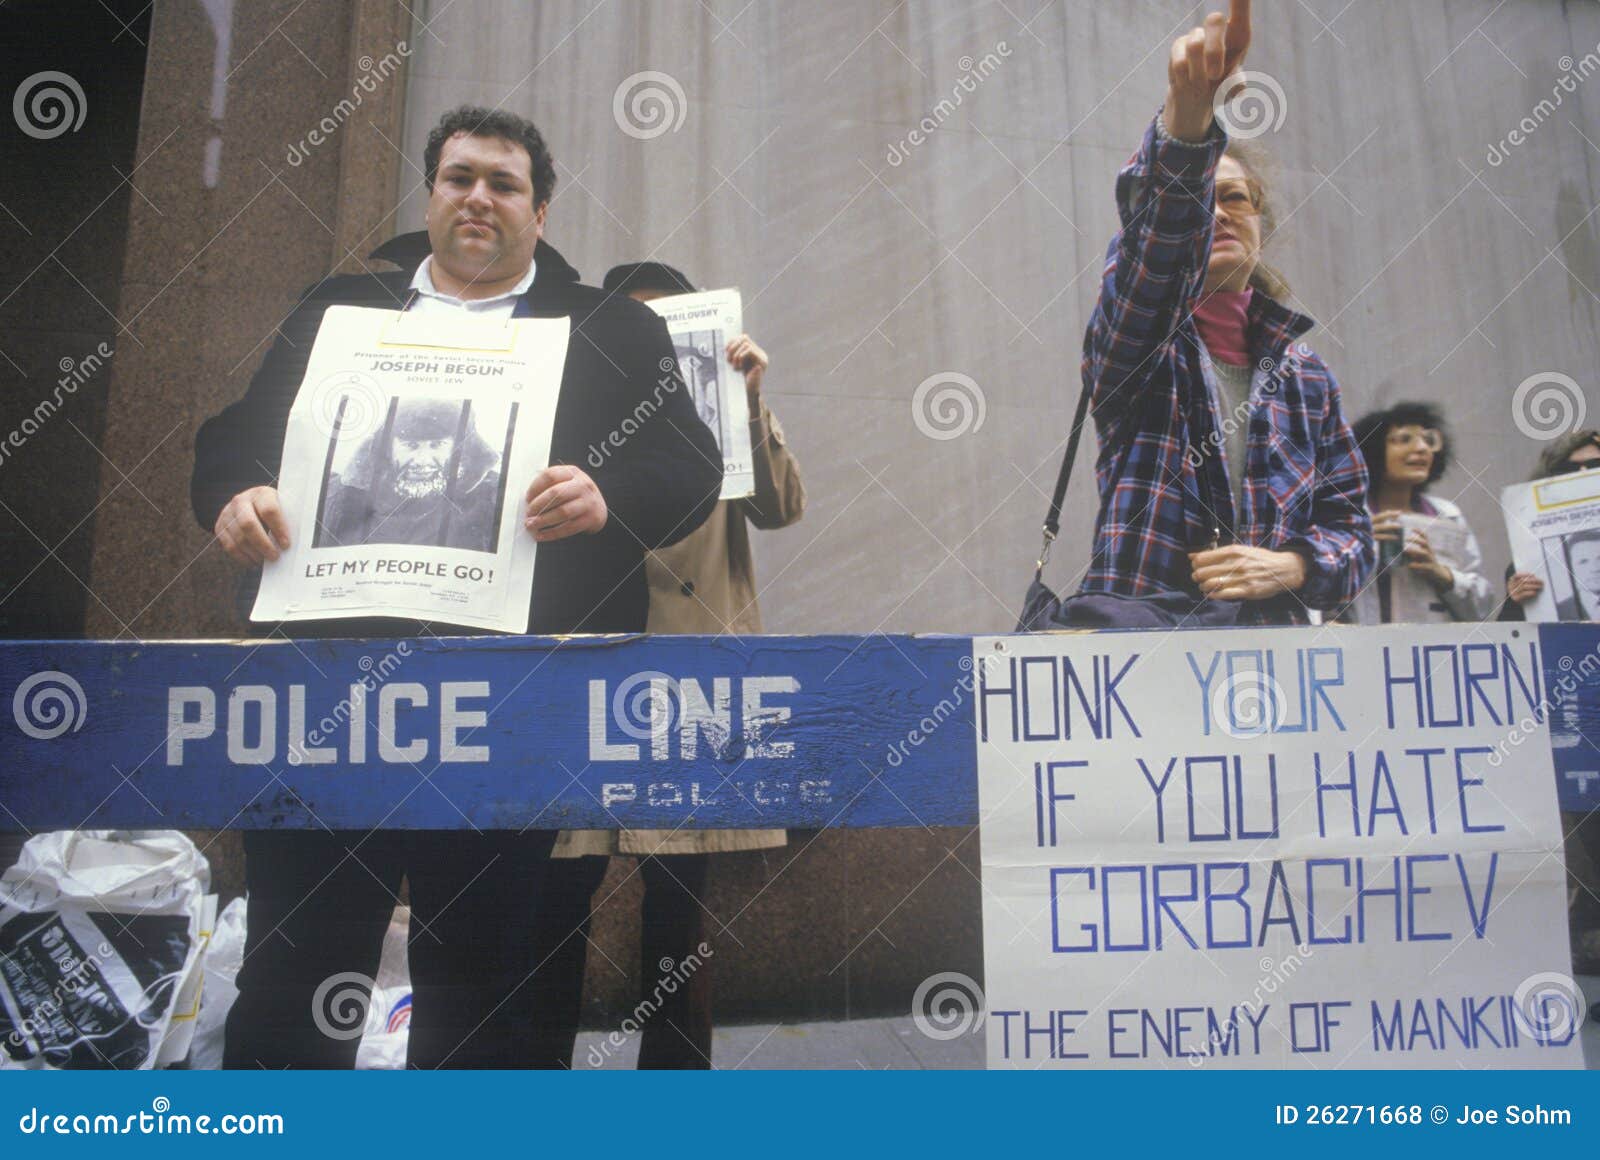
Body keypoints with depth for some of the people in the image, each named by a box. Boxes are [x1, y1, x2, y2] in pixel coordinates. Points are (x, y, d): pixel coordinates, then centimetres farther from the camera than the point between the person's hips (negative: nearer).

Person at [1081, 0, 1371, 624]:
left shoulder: (1305, 374, 14)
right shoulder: (1135, 344, 4)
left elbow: (1350, 527, 15)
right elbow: (1154, 245, -17)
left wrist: (1288, 566, -6)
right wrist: (1186, 117, -34)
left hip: (1276, 625, 3)